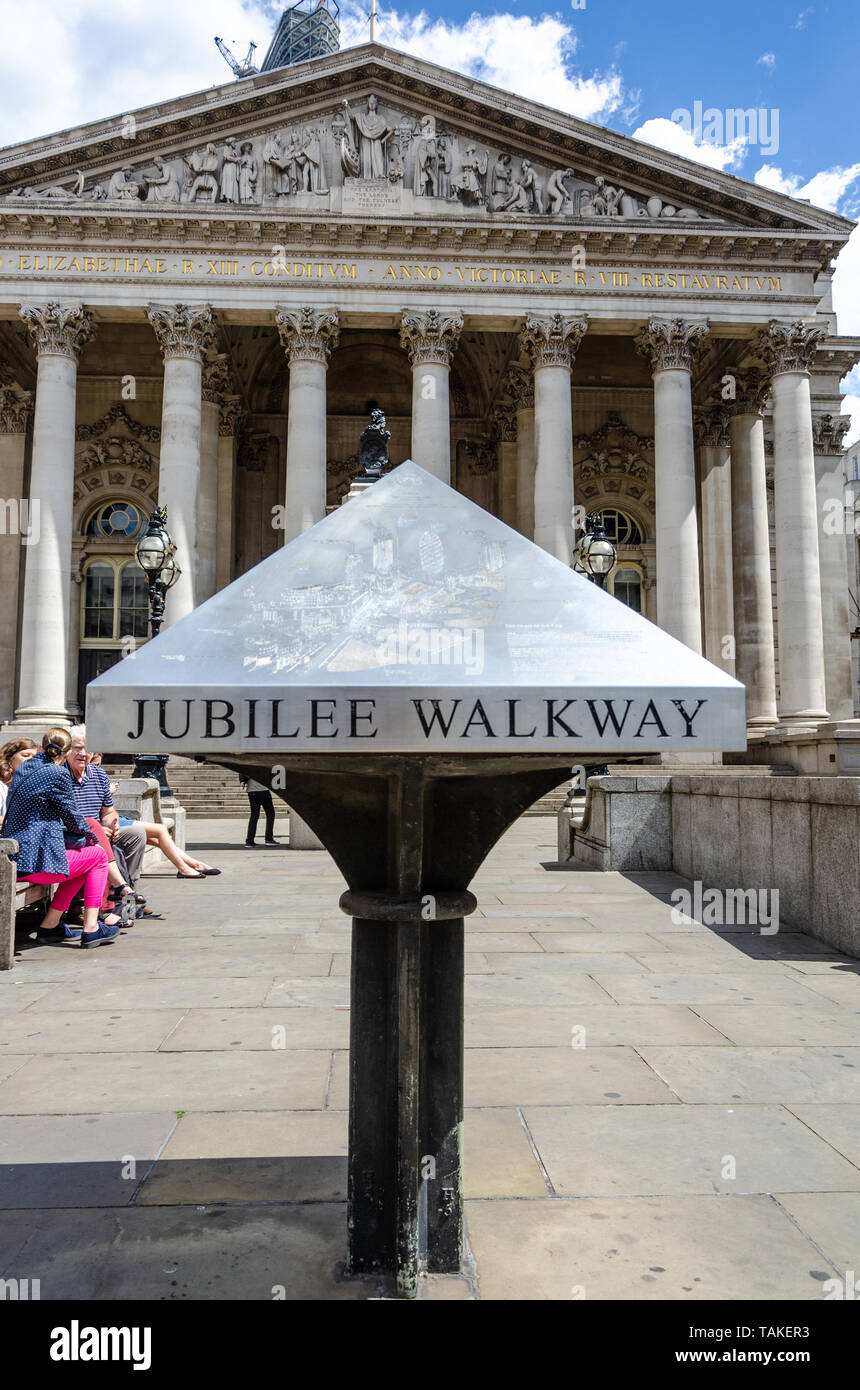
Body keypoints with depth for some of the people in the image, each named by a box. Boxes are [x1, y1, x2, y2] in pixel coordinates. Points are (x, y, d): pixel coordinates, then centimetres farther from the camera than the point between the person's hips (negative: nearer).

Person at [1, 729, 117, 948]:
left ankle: (50, 925, 22)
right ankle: (91, 928, 8)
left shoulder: (22, 768, 14)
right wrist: (92, 839, 17)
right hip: (34, 860, -9)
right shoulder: (58, 774, -12)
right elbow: (71, 818, -4)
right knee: (98, 856, 11)